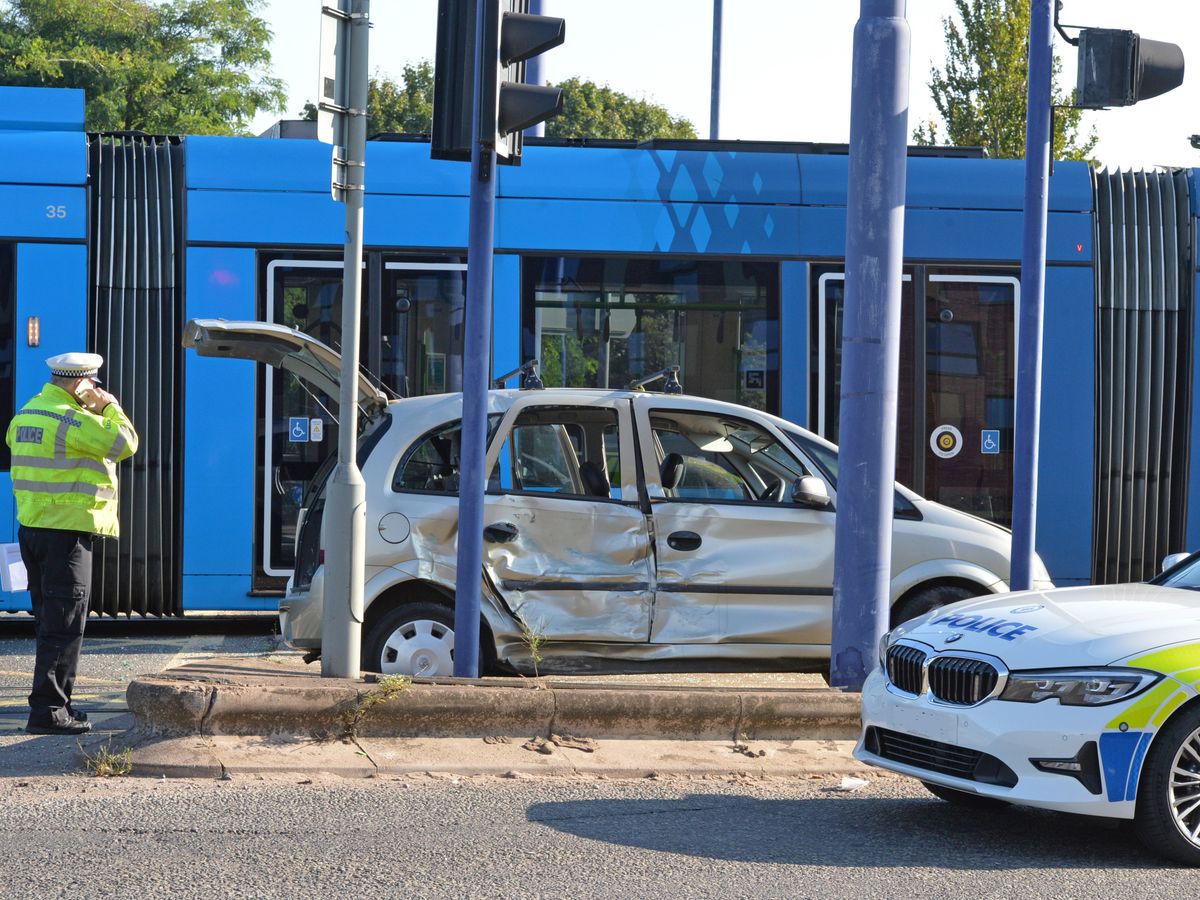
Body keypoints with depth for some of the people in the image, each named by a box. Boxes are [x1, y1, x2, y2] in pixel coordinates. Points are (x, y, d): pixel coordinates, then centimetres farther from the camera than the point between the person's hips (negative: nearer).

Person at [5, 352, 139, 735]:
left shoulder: (26, 414, 11)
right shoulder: (72, 420, -17)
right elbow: (124, 444, -17)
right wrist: (110, 408, 0)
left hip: (31, 529, 9)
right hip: (66, 531, -9)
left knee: (51, 620, 16)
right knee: (64, 624, -5)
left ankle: (53, 703, 22)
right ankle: (48, 711, -5)